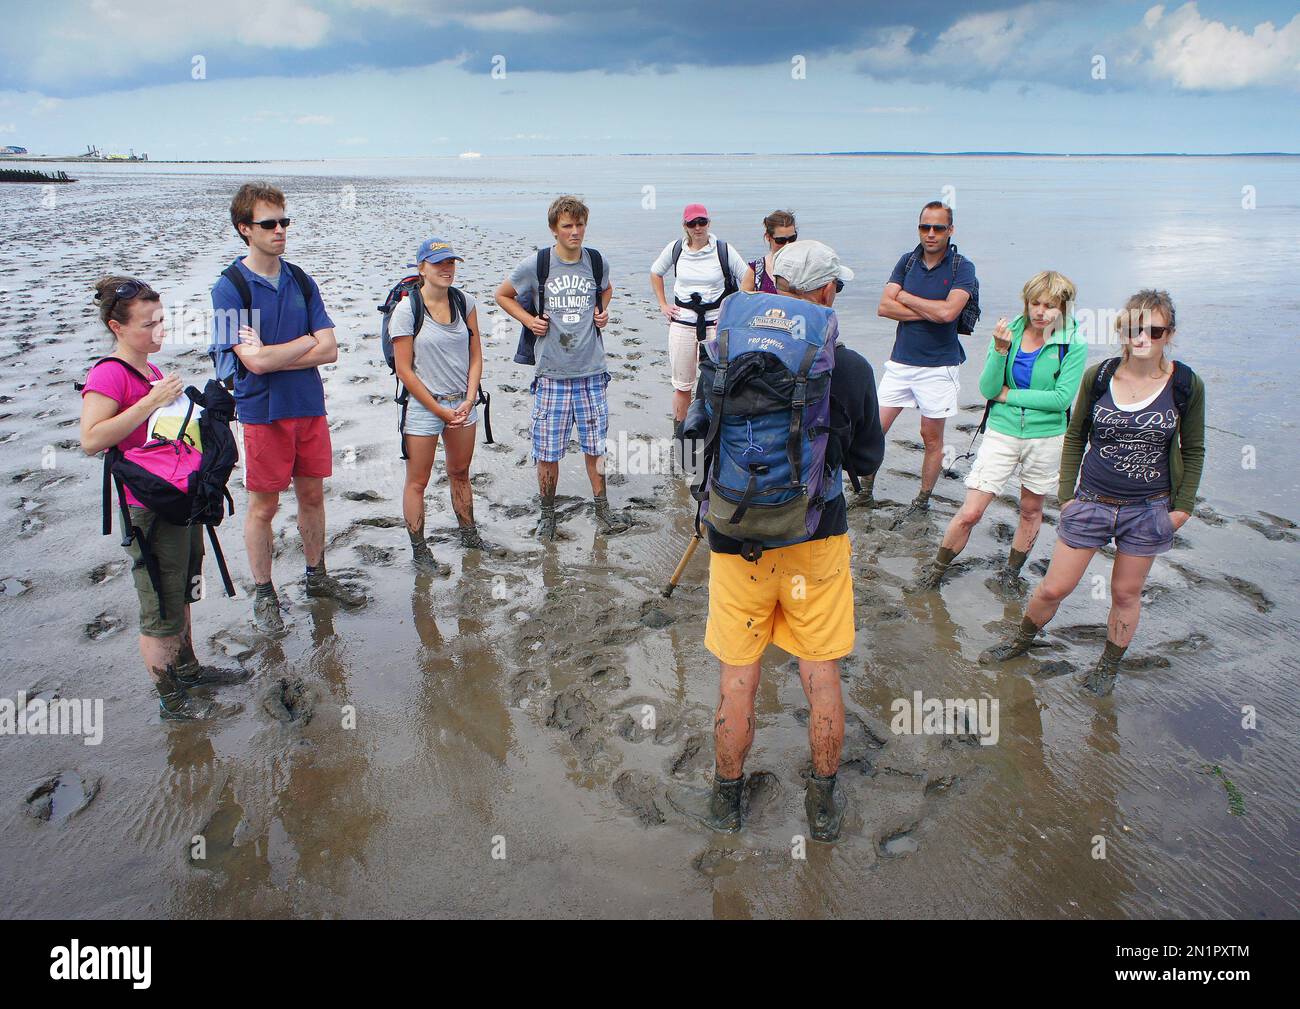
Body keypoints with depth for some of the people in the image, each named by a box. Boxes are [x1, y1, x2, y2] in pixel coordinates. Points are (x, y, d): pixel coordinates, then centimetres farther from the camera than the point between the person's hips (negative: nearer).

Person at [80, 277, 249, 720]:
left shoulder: (151, 370, 12)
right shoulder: (108, 374, -17)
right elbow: (91, 440, -29)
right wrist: (151, 402, -29)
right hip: (148, 508, -9)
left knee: (182, 592, 23)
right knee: (161, 608, 3)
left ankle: (188, 667, 40)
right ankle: (172, 700, 16)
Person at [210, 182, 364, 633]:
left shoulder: (301, 282, 5)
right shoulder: (230, 288, -10)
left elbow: (329, 350, -4)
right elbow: (255, 362, -20)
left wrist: (271, 354, -14)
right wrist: (309, 341, -8)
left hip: (310, 407, 5)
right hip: (263, 412, -4)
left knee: (312, 494, 15)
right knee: (264, 506, 6)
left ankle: (317, 576, 32)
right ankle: (264, 594, 21)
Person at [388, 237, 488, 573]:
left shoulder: (464, 302, 3)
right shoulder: (407, 309, -11)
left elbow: (476, 355, 6)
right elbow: (404, 370, -11)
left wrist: (468, 401, -6)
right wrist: (440, 410, -10)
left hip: (462, 404, 5)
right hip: (423, 406, -5)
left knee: (460, 473, 18)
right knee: (417, 481, 3)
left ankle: (469, 535, 32)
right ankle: (419, 552, 13)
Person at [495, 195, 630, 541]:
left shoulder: (597, 262, 4)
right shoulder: (535, 265, -5)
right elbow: (503, 295, 11)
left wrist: (603, 311, 8)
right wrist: (528, 320, -3)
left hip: (592, 371, 2)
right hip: (552, 373, -2)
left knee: (595, 445, 11)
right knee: (548, 451, 3)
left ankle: (602, 508, 26)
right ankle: (547, 513, 22)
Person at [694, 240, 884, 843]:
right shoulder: (850, 369, -12)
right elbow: (867, 460, 1)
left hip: (736, 539, 1)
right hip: (817, 540, 0)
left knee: (737, 680, 14)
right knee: (821, 679, 14)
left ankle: (726, 798, 33)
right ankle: (824, 803, 32)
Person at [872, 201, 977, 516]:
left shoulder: (962, 268, -6)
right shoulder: (907, 261, 6)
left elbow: (948, 311, -22)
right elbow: (884, 307, -5)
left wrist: (905, 297, -10)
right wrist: (930, 312, -14)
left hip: (938, 366, -3)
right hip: (900, 361, 3)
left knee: (932, 437, 8)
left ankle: (923, 499, 22)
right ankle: (865, 488, 17)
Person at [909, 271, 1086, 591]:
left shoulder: (1073, 345, -8)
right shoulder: (1009, 332, -3)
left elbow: (1062, 398, -16)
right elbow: (987, 388, -9)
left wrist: (1009, 395, -12)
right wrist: (1000, 350, -24)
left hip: (1046, 437, 0)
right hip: (1001, 433, 0)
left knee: (1031, 510, 16)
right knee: (970, 513, -4)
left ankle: (1012, 572, 37)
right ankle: (937, 570, 14)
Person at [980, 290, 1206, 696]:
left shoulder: (1186, 385, -8)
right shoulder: (1098, 376, -6)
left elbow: (1192, 449, 5)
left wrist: (1183, 506, 1)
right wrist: (1066, 492, 3)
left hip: (1148, 510, 0)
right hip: (1091, 502, 1)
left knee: (1126, 593, 13)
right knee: (1054, 587, 6)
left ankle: (1109, 665, 36)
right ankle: (1022, 639, 34)